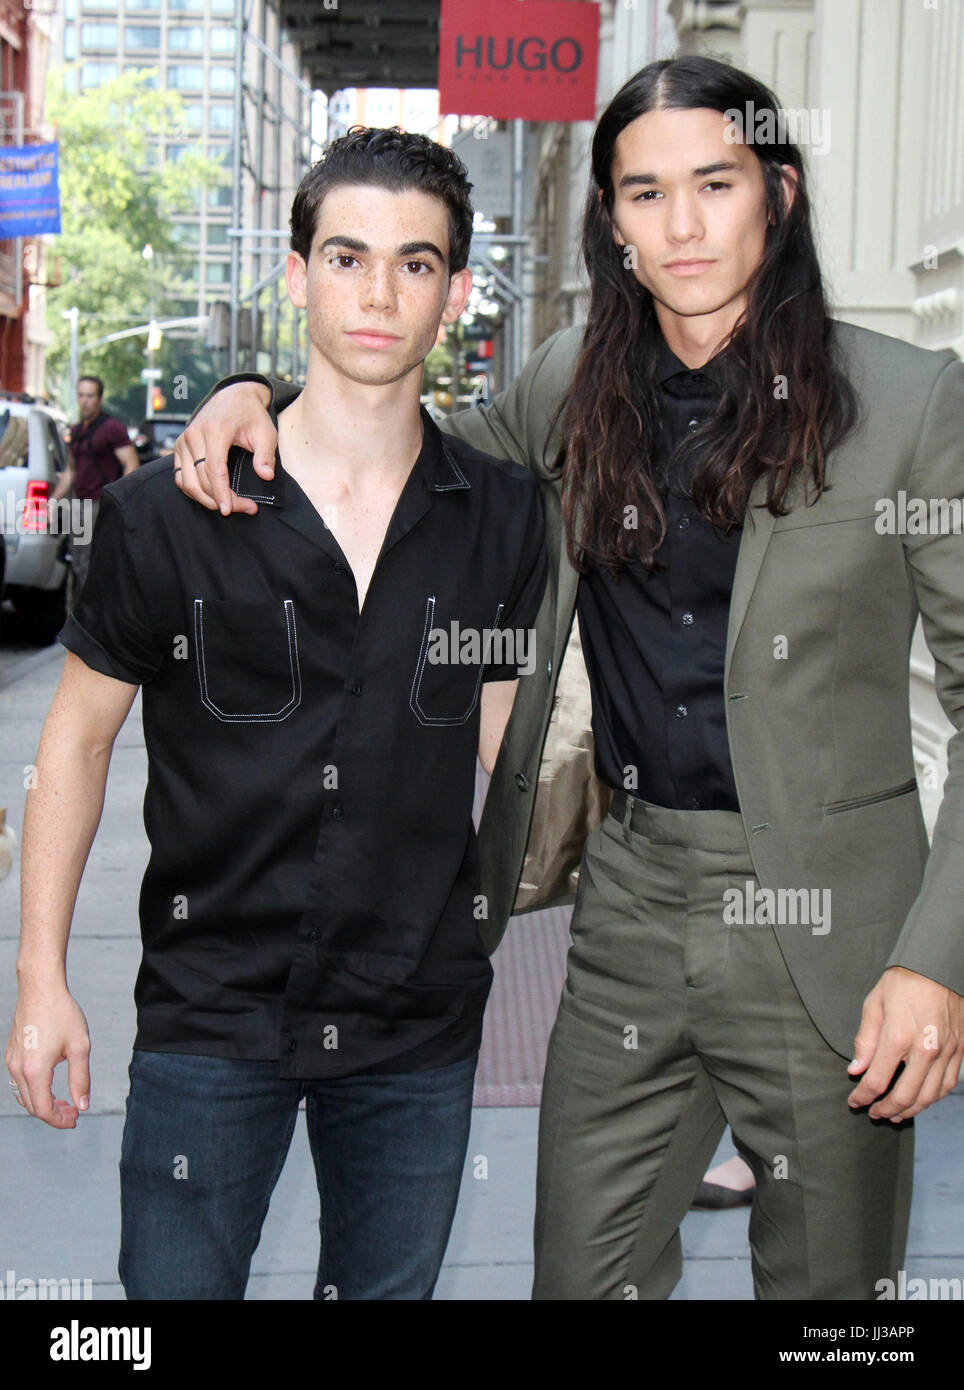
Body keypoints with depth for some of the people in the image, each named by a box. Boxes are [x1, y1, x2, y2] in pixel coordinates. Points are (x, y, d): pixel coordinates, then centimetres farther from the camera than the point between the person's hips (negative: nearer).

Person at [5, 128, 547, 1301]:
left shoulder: (504, 519, -1)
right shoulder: (165, 513, -8)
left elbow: (500, 748, 7)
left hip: (421, 1026, 2)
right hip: (210, 1018, -2)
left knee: (390, 1286, 18)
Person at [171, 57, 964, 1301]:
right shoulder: (576, 381, 5)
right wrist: (259, 397, 4)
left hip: (823, 920, -3)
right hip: (629, 895, 3)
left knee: (825, 1277, 11)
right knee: (581, 1275, 10)